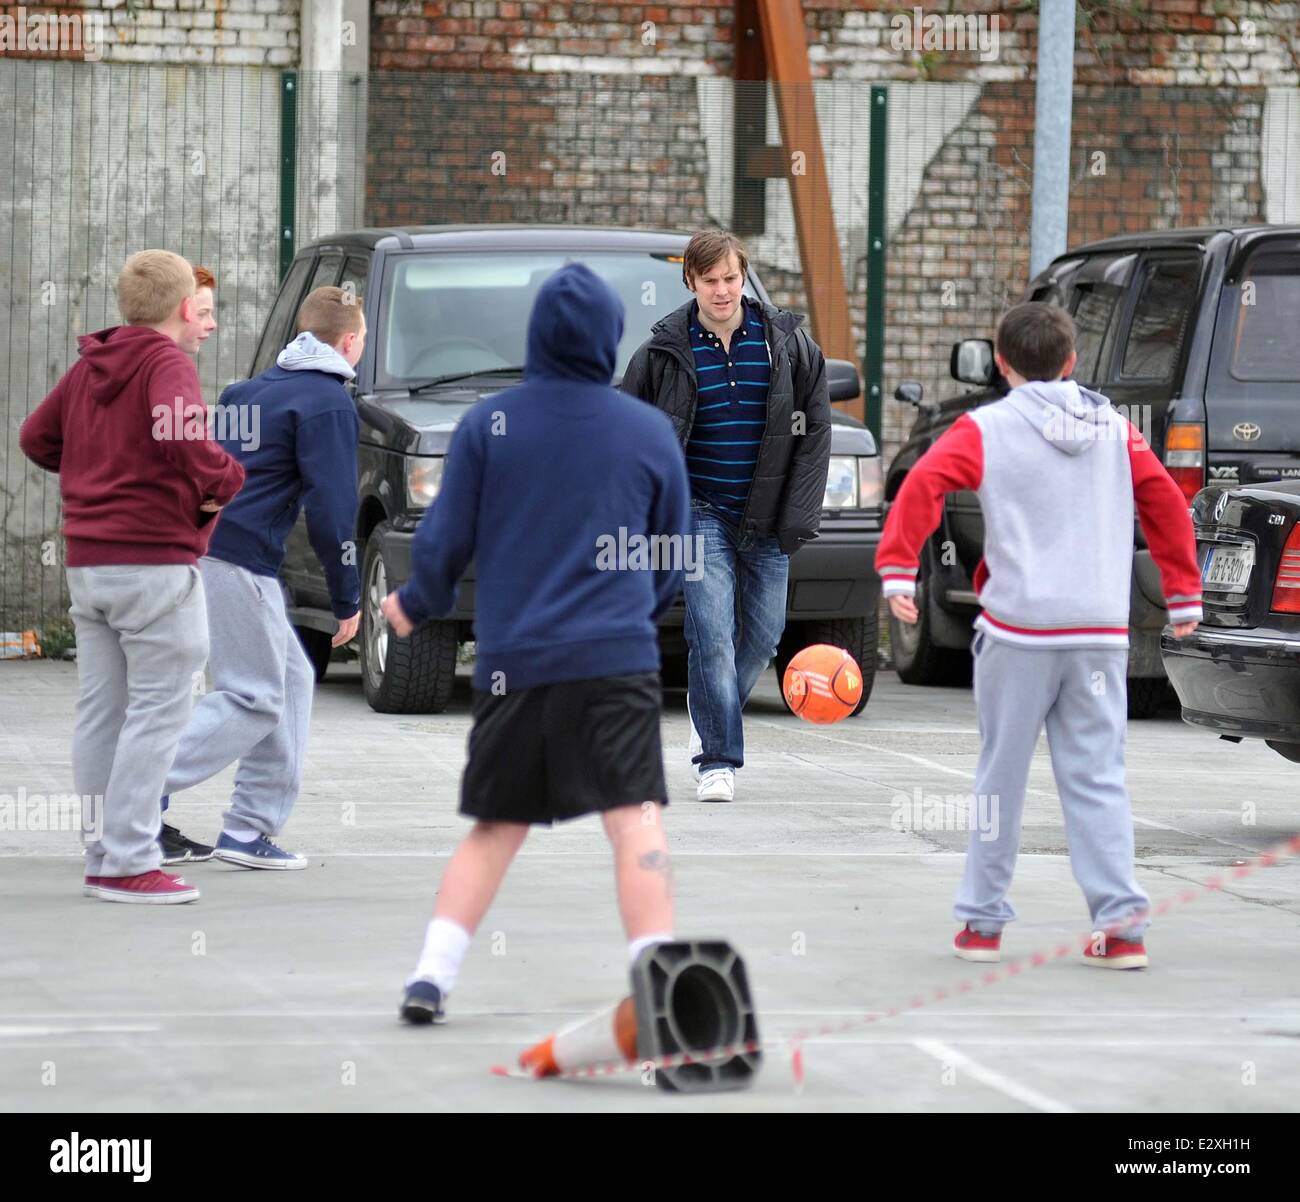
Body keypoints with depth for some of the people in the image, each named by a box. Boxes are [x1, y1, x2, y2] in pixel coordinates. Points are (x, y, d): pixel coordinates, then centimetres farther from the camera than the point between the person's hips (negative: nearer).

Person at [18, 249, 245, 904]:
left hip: (88, 566, 8)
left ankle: (104, 851, 15)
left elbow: (36, 436, 22)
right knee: (156, 713, -5)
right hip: (155, 563, -8)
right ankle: (128, 863, -8)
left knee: (100, 712, 11)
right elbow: (179, 432, -29)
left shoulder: (88, 367, 13)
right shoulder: (166, 362, -11)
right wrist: (224, 482, -13)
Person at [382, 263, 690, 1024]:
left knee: (496, 830, 15)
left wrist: (418, 604, 25)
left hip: (512, 660, 2)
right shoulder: (651, 431, 4)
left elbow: (446, 540, 5)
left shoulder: (488, 424, 2)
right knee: (638, 824, -7)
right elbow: (673, 561, 14)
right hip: (617, 658, -2)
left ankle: (431, 978, 8)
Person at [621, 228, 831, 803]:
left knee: (763, 633, 8)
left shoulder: (788, 344, 0)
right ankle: (717, 761, -9)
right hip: (701, 512, -2)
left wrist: (800, 514, -4)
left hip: (767, 517, 2)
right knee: (712, 631, -13)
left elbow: (814, 432, 3)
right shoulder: (665, 351, -4)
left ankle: (712, 713, 36)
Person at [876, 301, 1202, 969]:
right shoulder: (1115, 428, 10)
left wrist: (896, 572, -17)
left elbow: (923, 485, -14)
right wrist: (1183, 594, 20)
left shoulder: (986, 428, -1)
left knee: (1002, 775, 8)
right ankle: (1122, 926, -4)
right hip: (1100, 632, 3)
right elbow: (1167, 502, 12)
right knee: (1097, 779, 5)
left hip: (1017, 630, -2)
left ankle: (983, 921, 14)